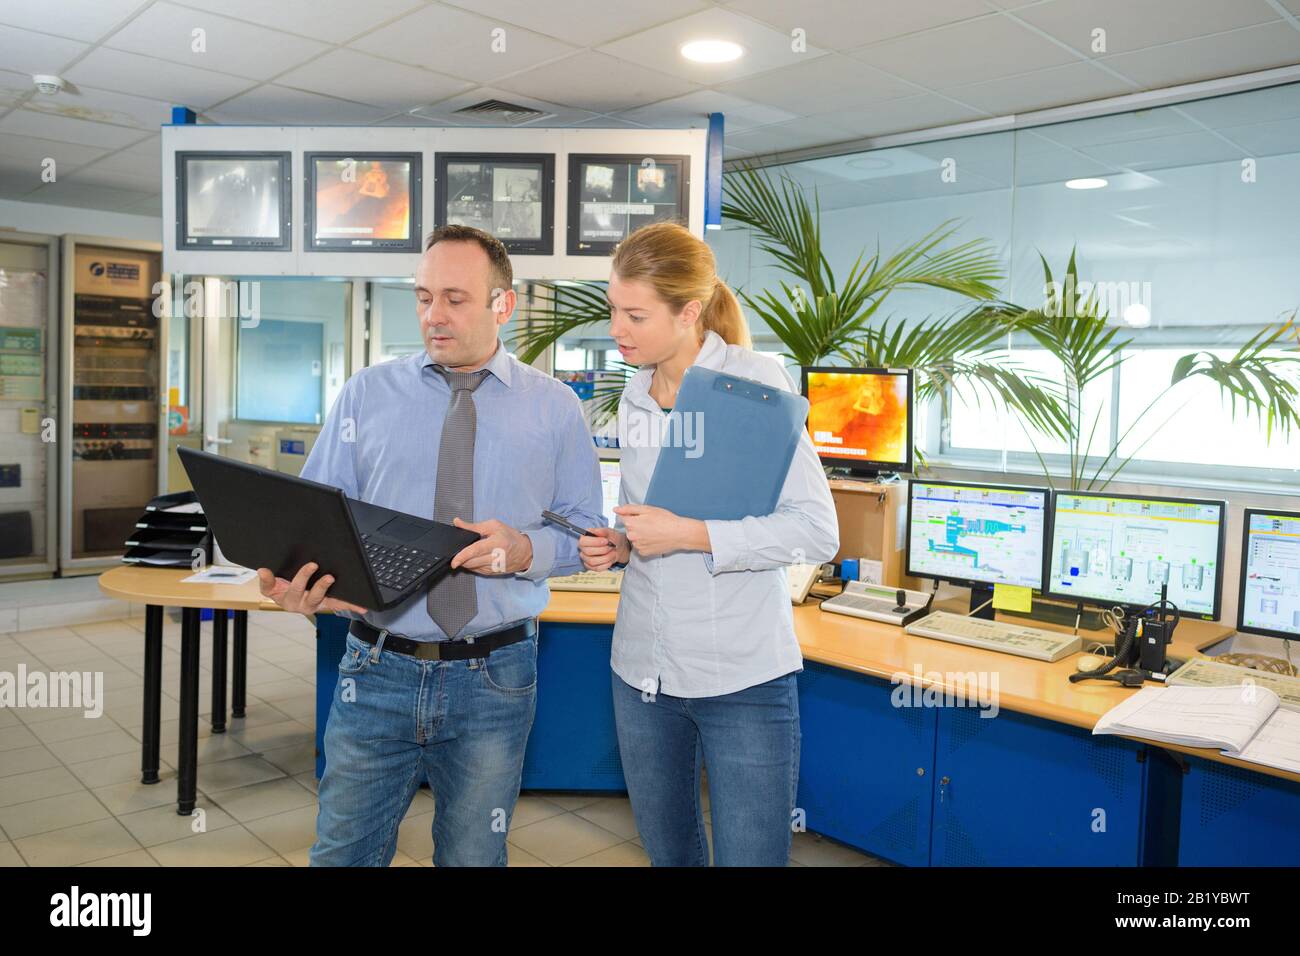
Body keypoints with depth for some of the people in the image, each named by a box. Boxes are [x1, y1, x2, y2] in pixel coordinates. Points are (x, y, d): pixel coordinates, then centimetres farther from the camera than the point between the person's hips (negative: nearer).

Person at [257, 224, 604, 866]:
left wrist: (525, 549, -17)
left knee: (473, 857, 16)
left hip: (493, 677, 0)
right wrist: (290, 577, -22)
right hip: (378, 669, 1)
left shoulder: (554, 408, 1)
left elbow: (589, 530, 3)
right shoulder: (366, 395, 3)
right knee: (341, 854, 12)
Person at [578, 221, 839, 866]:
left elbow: (817, 531, -16)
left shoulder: (755, 383, -12)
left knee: (749, 857, 4)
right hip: (642, 669, 7)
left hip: (742, 677, -6)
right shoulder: (636, 396, 9)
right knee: (668, 853, 20)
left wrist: (687, 534, -20)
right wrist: (619, 545, 0)